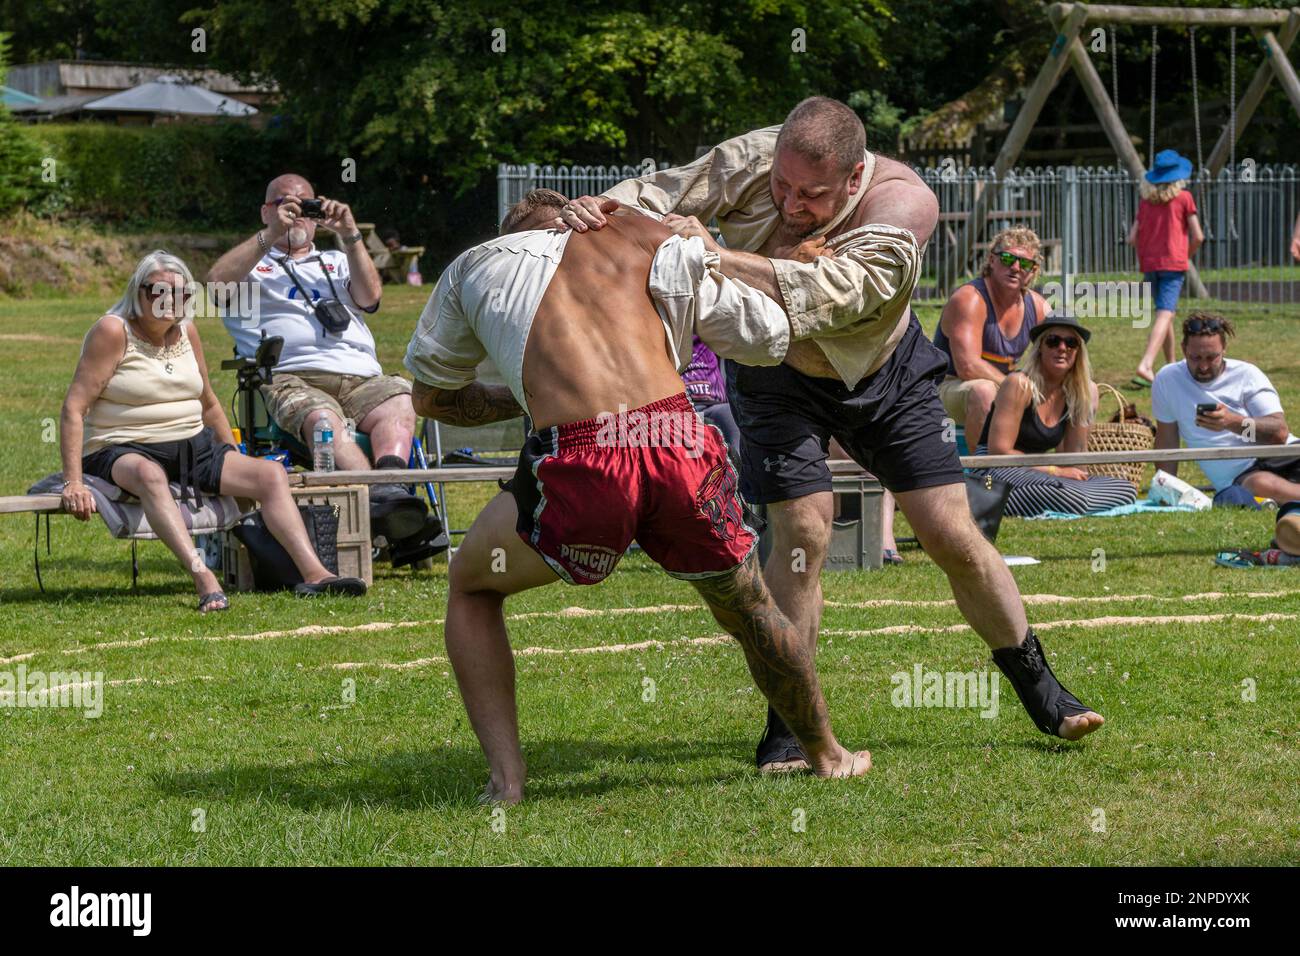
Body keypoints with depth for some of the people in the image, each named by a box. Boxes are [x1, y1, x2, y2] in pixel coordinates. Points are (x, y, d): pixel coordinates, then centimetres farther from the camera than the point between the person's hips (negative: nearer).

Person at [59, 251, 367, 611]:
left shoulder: (186, 331, 10)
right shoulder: (114, 331, -10)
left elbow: (208, 403, 23)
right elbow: (74, 408, -16)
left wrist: (237, 465, 22)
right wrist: (73, 482, -25)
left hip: (192, 447, 7)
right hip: (121, 452, -7)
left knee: (271, 474, -10)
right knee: (149, 475, -41)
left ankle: (314, 574, -21)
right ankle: (203, 578, -56)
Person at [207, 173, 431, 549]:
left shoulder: (337, 263, 36)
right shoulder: (252, 265, 26)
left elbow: (369, 297, 14)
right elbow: (217, 283, 1)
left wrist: (350, 236, 2)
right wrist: (270, 236, -5)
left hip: (361, 376, 3)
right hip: (293, 377, -3)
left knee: (399, 404, -33)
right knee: (324, 420, -39)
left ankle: (390, 489, -57)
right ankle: (371, 501, -60)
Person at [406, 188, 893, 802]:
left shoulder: (478, 263, 26)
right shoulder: (659, 245, 27)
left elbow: (430, 396, 35)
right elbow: (771, 338, 33)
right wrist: (709, 257, 49)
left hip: (578, 463, -2)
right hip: (681, 450, 2)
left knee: (470, 588, 27)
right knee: (746, 606, 31)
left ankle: (506, 781, 14)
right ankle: (826, 754, 48)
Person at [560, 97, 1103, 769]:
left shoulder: (904, 203, -34)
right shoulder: (752, 160, -28)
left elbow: (829, 293, -47)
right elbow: (658, 195, -23)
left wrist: (715, 257, -54)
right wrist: (600, 211, -46)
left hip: (882, 373, 0)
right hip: (776, 372, 0)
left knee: (954, 537, -1)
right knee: (803, 528, -18)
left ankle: (1042, 695, 18)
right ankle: (788, 727, -6)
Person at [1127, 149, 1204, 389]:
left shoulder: (1146, 201, 10)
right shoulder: (1183, 198, 0)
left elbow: (1133, 238, 9)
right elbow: (1198, 236, -2)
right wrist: (1187, 255, 15)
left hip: (1149, 264, 5)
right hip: (1173, 263, -5)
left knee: (1164, 313, 19)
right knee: (1165, 314, -13)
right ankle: (1146, 365, -31)